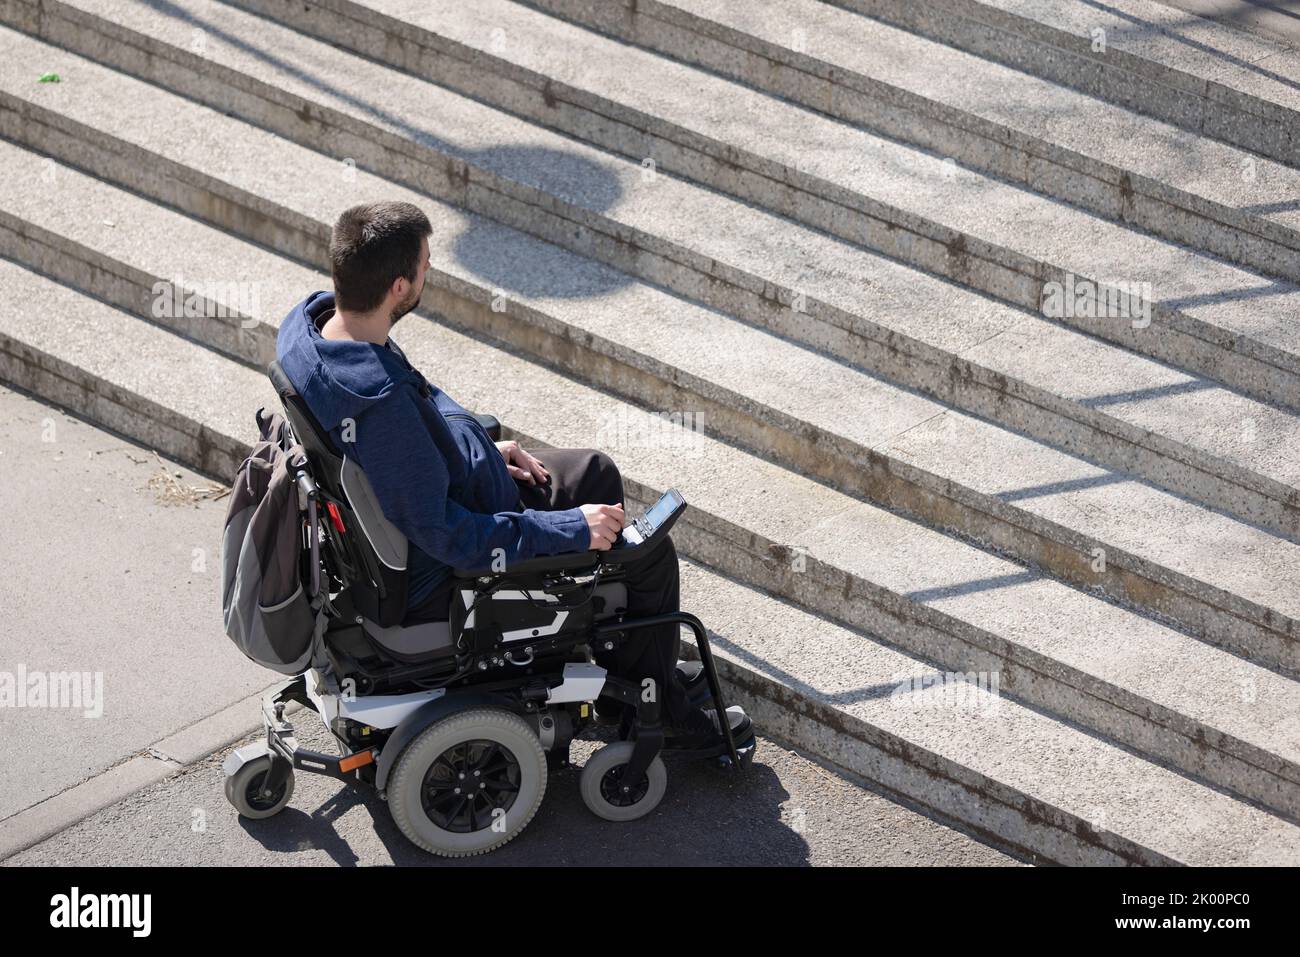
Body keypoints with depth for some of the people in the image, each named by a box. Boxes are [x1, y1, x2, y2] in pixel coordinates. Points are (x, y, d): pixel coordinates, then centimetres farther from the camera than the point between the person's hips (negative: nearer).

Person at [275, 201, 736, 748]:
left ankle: (608, 653, 37)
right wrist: (572, 529, -23)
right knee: (648, 553, 1)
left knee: (594, 472, 22)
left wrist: (480, 449, 9)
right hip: (439, 583, -10)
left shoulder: (312, 321, -10)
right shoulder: (381, 406, -40)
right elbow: (443, 535, -31)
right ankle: (650, 701, 24)